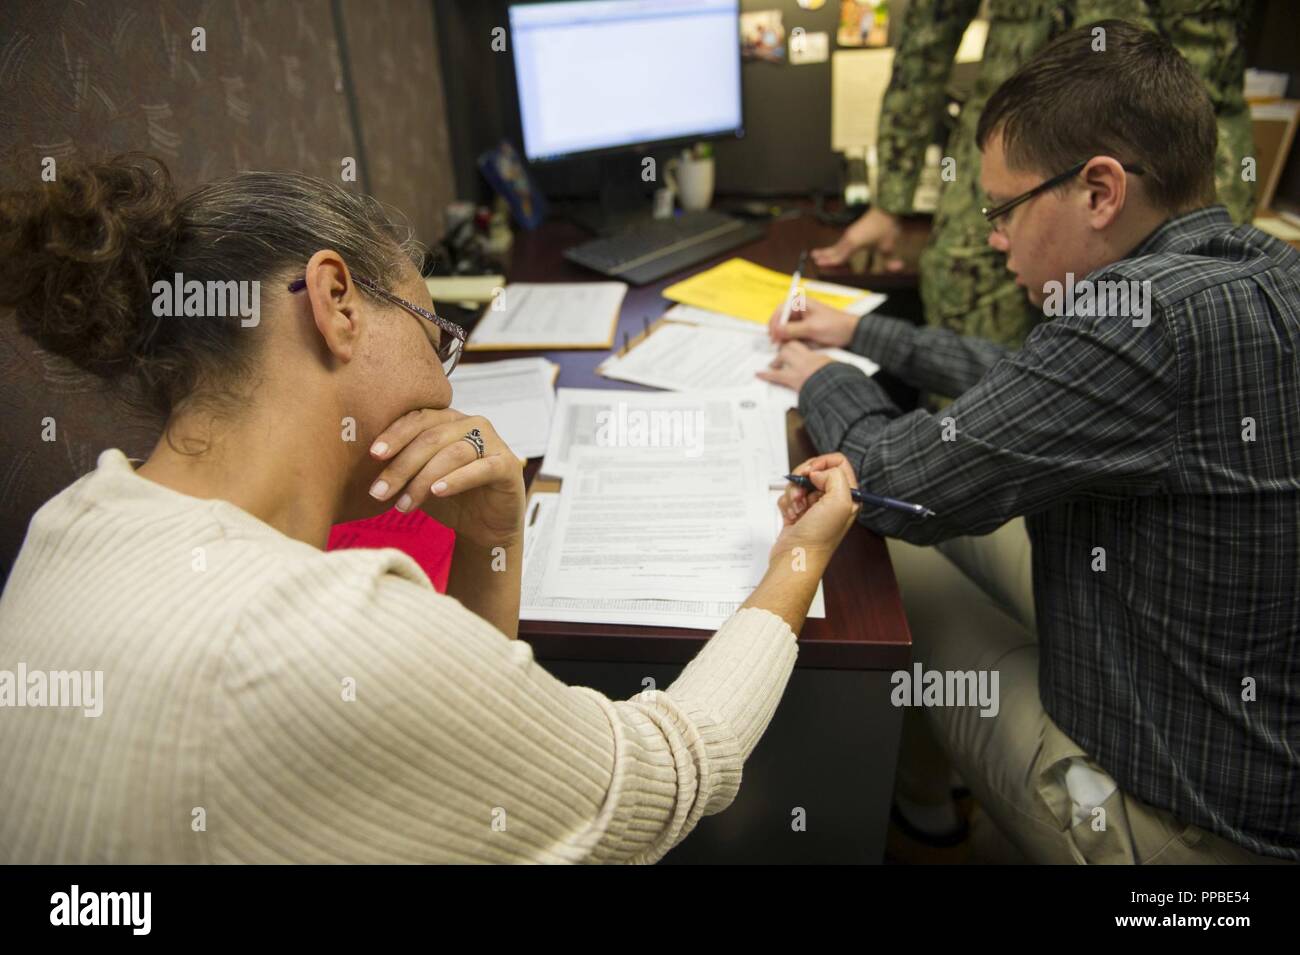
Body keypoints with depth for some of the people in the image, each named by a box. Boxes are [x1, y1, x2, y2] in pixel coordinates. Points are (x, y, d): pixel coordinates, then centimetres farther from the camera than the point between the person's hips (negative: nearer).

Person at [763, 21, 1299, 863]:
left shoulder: (1156, 311, -32)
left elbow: (899, 486, -24)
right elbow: (1037, 385, 9)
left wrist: (823, 382, -2)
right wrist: (861, 333, 15)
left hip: (1184, 820, -8)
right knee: (958, 516, 14)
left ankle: (915, 794, 35)